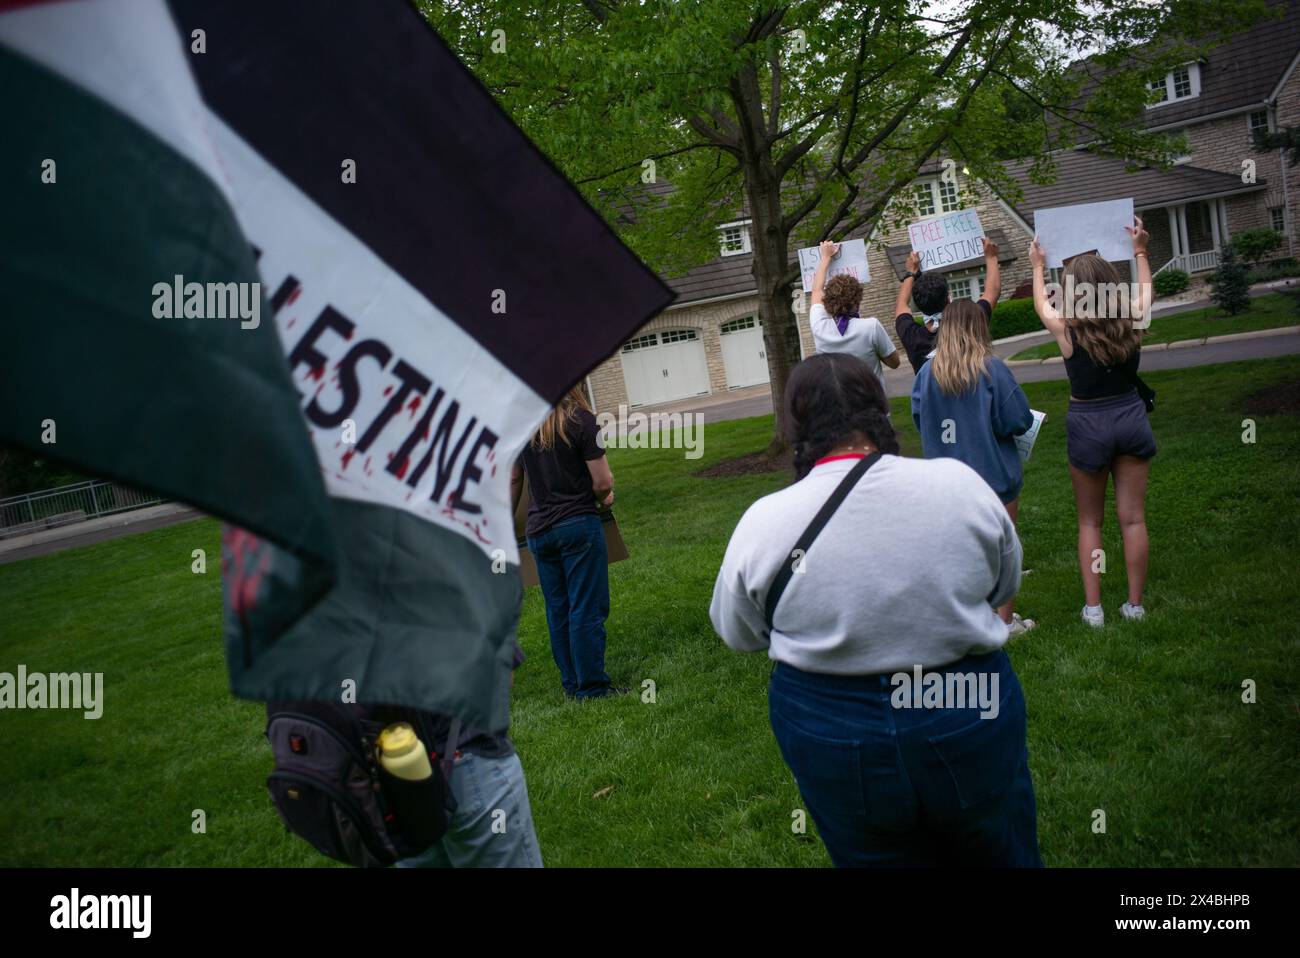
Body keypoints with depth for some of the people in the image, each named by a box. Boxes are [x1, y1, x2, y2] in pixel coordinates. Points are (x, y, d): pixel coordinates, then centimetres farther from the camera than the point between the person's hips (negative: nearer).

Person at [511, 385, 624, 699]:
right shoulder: (580, 419, -12)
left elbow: (513, 480, 11)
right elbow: (603, 481, -13)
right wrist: (604, 498, 9)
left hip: (538, 530, 6)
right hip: (579, 524, -6)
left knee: (557, 611, 13)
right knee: (587, 609, 1)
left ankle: (571, 684, 23)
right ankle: (592, 688, 6)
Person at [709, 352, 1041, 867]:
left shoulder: (762, 523, -17)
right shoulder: (959, 482, -14)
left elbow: (737, 634, 0)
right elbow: (1003, 586, 4)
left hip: (836, 746, 0)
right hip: (971, 726, 1)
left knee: (878, 855, 23)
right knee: (1002, 852, 25)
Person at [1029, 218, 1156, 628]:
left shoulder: (1066, 328, -13)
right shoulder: (1131, 320, -7)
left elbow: (1042, 305, 12)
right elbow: (1145, 290, 18)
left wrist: (1038, 267, 28)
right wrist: (1140, 252, 33)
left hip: (1087, 425, -2)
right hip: (1131, 419, 2)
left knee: (1090, 522, 11)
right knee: (1133, 518, 9)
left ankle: (1093, 607, 10)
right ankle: (1134, 604, 16)